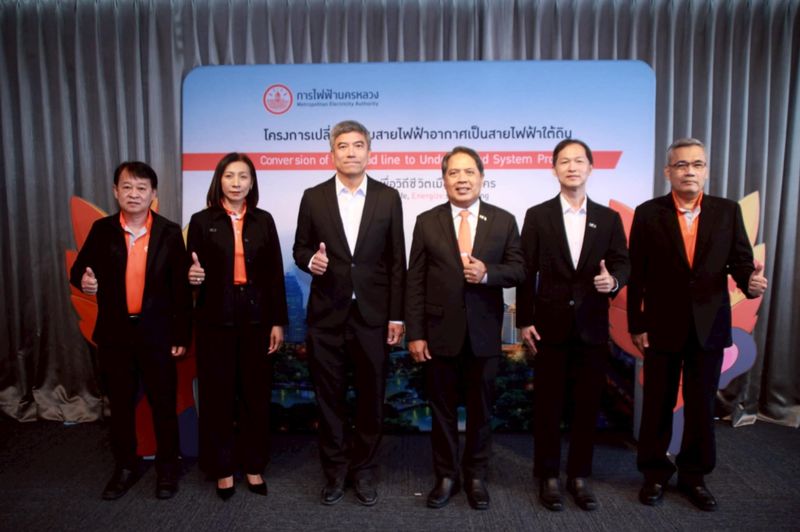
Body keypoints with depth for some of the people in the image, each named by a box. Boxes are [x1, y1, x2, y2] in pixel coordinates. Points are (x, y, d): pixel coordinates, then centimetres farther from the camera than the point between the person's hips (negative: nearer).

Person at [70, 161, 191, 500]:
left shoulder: (170, 232, -5)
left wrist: (181, 335, -5)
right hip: (114, 332, 2)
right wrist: (84, 281, -18)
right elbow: (78, 269, 7)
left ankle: (167, 468, 25)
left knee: (163, 402, 7)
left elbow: (180, 288, -4)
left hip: (157, 331, -2)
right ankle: (125, 468, 31)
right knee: (120, 403, 14)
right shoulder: (102, 230, 0)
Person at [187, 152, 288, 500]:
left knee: (256, 393, 8)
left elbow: (275, 274, 3)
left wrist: (278, 321, -1)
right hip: (215, 319, -1)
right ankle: (222, 468, 22)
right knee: (217, 394, 6)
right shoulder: (202, 221, 1)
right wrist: (192, 276, -21)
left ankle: (254, 465, 24)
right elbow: (193, 271, 3)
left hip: (256, 318, 1)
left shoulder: (263, 221, 5)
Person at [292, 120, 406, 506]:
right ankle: (334, 471, 28)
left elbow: (397, 262, 1)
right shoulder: (313, 197, 3)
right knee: (329, 399, 11)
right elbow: (300, 248, 9)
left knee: (370, 398, 10)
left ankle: (364, 470, 28)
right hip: (327, 315, 1)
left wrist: (397, 316, -3)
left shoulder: (388, 198, 2)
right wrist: (310, 260, -17)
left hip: (372, 315, 0)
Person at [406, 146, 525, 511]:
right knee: (443, 409, 12)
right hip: (440, 331, 0)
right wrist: (415, 333, -7)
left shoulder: (504, 221, 2)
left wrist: (487, 273, -20)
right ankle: (446, 476, 29)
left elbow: (518, 270, 1)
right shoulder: (426, 222, 0)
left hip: (484, 333, 1)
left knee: (480, 409, 13)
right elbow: (415, 282, -2)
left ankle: (476, 477, 31)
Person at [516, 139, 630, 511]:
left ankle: (579, 476, 25)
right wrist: (524, 321, -5)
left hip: (593, 327, 2)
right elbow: (527, 272, -1)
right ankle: (548, 476, 21)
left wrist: (614, 280, -20)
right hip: (551, 326, -2)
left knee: (588, 405, 10)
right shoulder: (537, 216, 1)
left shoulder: (608, 218, 6)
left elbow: (622, 263, 4)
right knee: (548, 405, 7)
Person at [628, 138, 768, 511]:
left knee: (702, 405, 12)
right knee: (658, 404, 10)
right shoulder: (648, 213, -3)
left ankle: (694, 475, 30)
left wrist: (752, 281, -22)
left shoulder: (728, 211, 2)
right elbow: (637, 275, -3)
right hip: (662, 326, -1)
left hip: (709, 326, 2)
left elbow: (740, 260, 1)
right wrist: (636, 324, -5)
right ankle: (655, 473, 27)